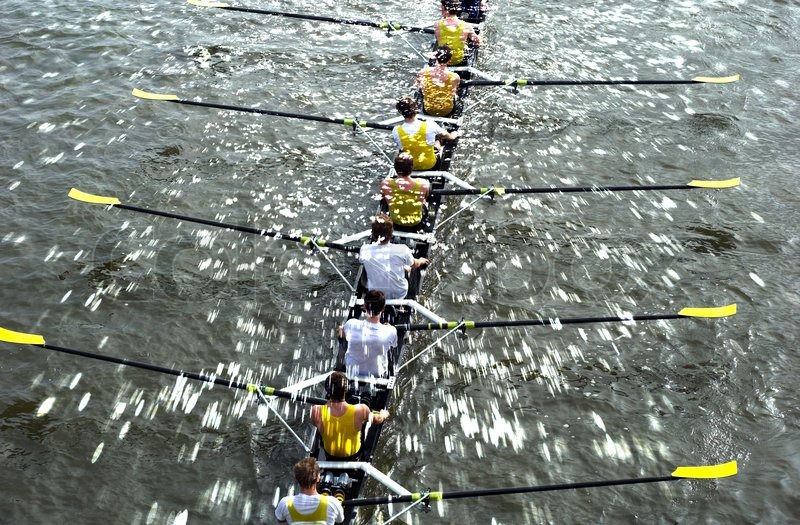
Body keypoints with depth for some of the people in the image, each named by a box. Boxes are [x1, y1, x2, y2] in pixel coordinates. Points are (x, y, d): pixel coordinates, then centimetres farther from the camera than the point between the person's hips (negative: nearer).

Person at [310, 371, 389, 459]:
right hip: (353, 455, 0)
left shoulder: (317, 411, -33)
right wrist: (384, 414, 13)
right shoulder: (360, 410, -33)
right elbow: (377, 419, -11)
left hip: (330, 456, 1)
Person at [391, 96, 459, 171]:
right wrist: (452, 136, 22)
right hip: (430, 165, -1)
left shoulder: (396, 131, -25)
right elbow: (444, 135, -3)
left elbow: (400, 148, -3)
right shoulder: (429, 125, -27)